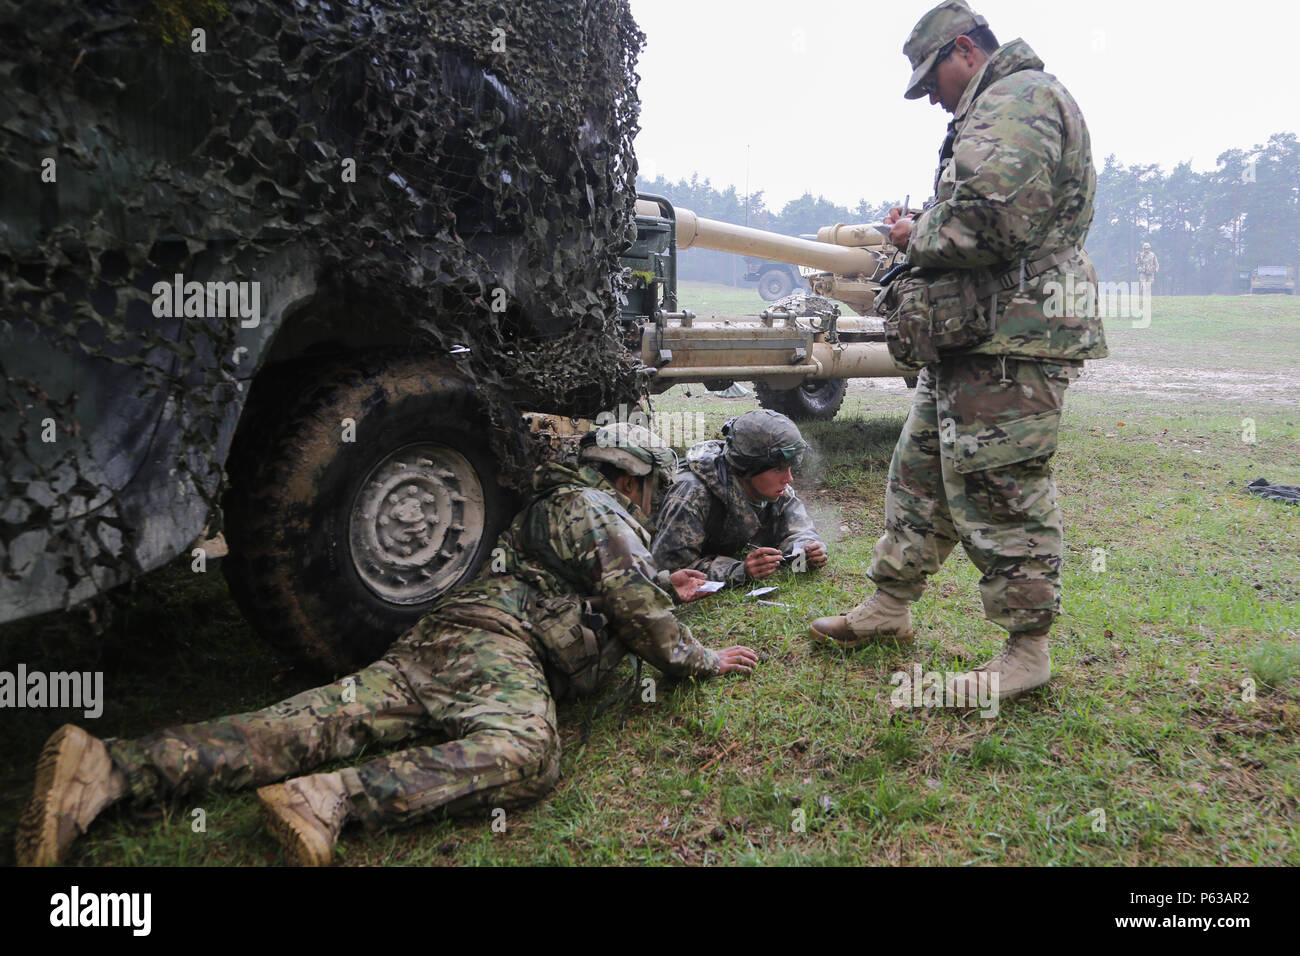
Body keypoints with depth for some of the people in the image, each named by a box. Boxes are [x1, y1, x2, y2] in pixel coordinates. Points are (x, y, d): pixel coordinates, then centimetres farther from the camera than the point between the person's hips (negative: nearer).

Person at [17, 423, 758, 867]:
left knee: (322, 722, -8)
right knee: (524, 753, -33)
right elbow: (635, 608, -3)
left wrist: (664, 589, 51)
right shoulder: (603, 511, 6)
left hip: (437, 639, 9)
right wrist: (700, 659, 11)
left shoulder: (556, 503, 36)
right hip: (494, 641, -9)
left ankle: (110, 768, -20)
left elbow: (596, 587, 50)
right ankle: (334, 800, -47)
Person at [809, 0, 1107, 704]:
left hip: (1010, 342, -11)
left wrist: (919, 238, -9)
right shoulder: (993, 110, 25)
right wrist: (923, 237, 11)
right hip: (972, 337, 11)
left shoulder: (1020, 100, -10)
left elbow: (988, 218, -26)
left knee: (1001, 494, -6)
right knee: (920, 474, 16)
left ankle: (1026, 651, 7)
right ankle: (889, 608, 27)